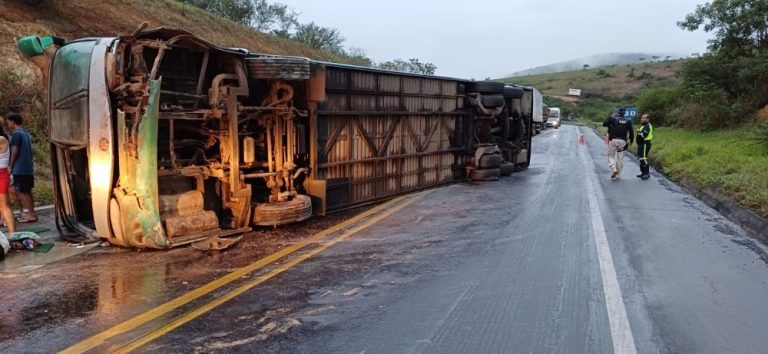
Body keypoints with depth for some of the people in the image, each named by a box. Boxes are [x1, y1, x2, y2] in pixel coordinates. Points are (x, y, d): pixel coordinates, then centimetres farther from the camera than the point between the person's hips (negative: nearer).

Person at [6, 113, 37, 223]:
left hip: (20, 169, -9)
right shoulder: (25, 132, 15)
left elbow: (14, 152, -16)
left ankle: (31, 214, -5)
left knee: (21, 192, -4)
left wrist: (10, 166, -10)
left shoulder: (17, 133, -13)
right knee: (27, 191, 14)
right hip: (28, 168, 9)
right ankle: (32, 213, 17)